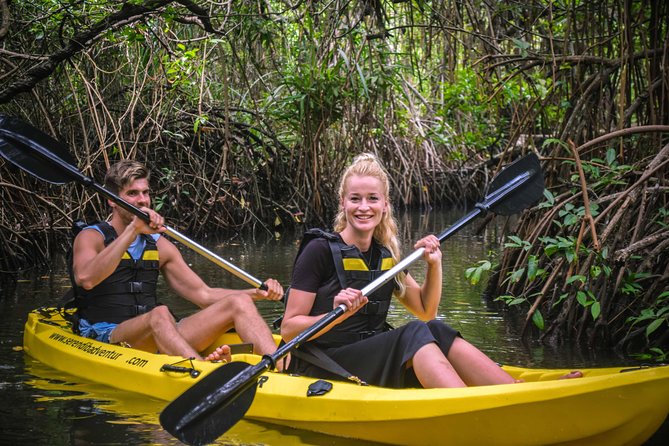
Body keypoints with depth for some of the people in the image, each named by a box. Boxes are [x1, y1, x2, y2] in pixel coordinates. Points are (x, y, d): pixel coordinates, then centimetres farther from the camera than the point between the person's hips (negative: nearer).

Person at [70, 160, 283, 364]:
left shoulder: (159, 245, 19)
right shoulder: (91, 237, 3)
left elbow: (203, 295, 16)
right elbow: (85, 279, -21)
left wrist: (258, 293, 2)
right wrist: (133, 230, -24)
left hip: (158, 339, 6)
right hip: (106, 339, -6)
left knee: (239, 302, -10)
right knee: (160, 314, -38)